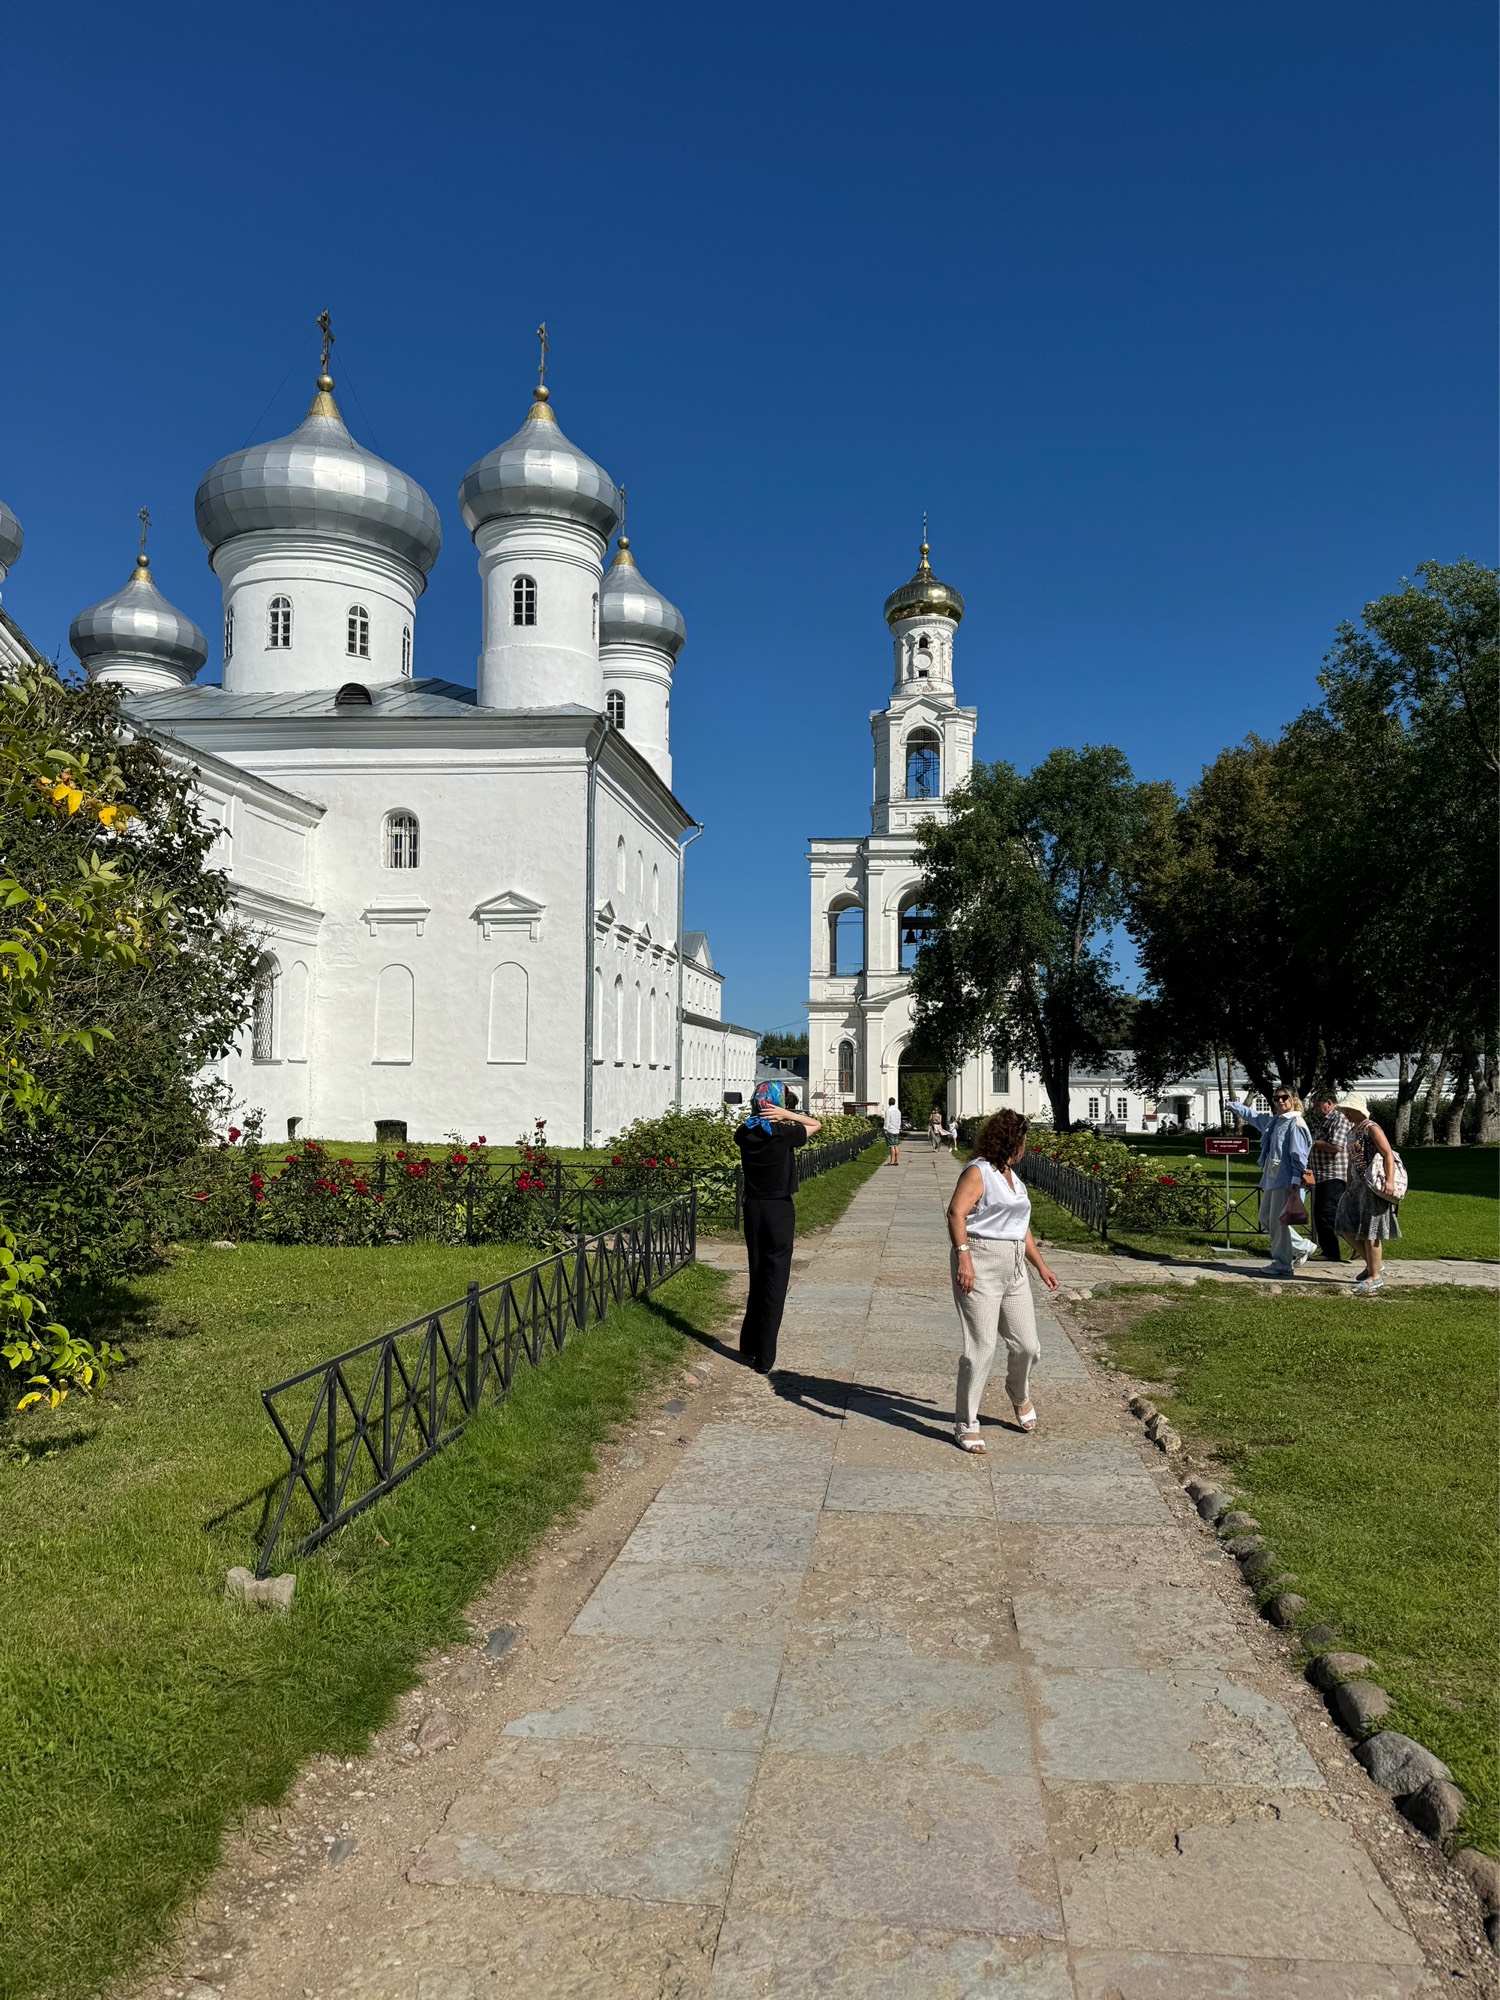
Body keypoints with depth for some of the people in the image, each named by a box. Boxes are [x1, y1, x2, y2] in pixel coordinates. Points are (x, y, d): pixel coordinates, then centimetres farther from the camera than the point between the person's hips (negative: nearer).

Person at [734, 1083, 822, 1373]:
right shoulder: (784, 1134, -14)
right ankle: (764, 1359, 3)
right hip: (779, 1210, -5)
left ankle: (749, 1346, 27)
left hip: (753, 1208, 5)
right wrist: (787, 1115, -11)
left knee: (757, 1278, 18)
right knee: (775, 1283, 1)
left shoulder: (744, 1134, -3)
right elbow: (816, 1124, 2)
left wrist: (760, 1116, 1)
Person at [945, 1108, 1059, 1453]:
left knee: (1027, 1345, 9)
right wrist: (963, 1256, -30)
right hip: (980, 1268, -8)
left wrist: (1041, 1267, 30)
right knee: (981, 1348, -8)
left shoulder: (1014, 1178, 20)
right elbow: (956, 1212, -19)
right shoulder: (978, 1172, -7)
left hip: (1013, 1269, 8)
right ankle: (965, 1425, 4)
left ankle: (1019, 1394, 40)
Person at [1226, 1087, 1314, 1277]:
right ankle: (1303, 1247, 26)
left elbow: (1299, 1155, -16)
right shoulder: (1272, 1121, 15)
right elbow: (1251, 1115, 35)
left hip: (1286, 1180, -10)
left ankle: (1283, 1266, 2)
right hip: (1271, 1178, 10)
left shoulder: (1295, 1124, -10)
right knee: (1266, 1218, 14)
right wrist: (1232, 1105, 44)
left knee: (1278, 1222, -7)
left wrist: (1296, 1182, -22)